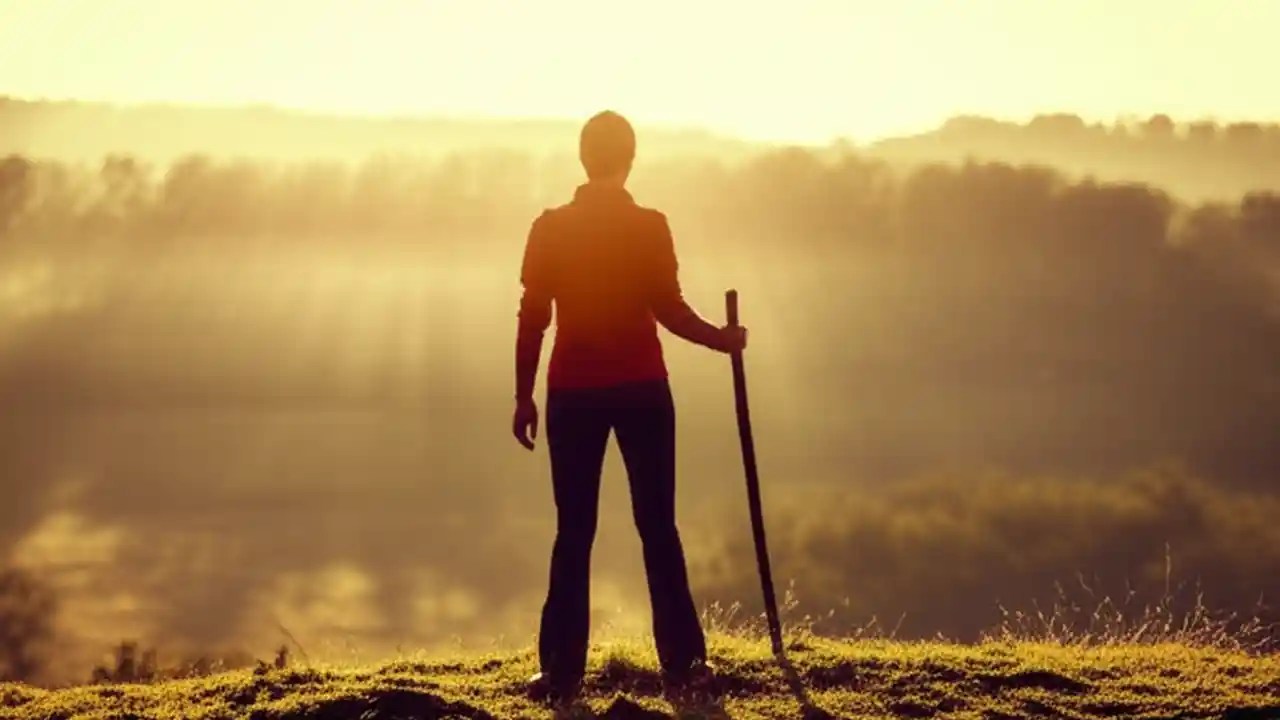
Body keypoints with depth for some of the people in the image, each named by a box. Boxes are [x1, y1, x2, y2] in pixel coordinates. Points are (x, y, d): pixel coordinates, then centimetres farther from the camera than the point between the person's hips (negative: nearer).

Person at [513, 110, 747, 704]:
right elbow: (668, 309, -9)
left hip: (573, 392, 1)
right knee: (657, 526, 5)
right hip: (642, 389, -1)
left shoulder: (550, 228, 0)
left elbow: (533, 319, -1)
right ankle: (682, 660, 1)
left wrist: (523, 396, 5)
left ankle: (562, 670, -2)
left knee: (574, 532, 3)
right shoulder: (650, 227, -3)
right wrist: (721, 339, 6)